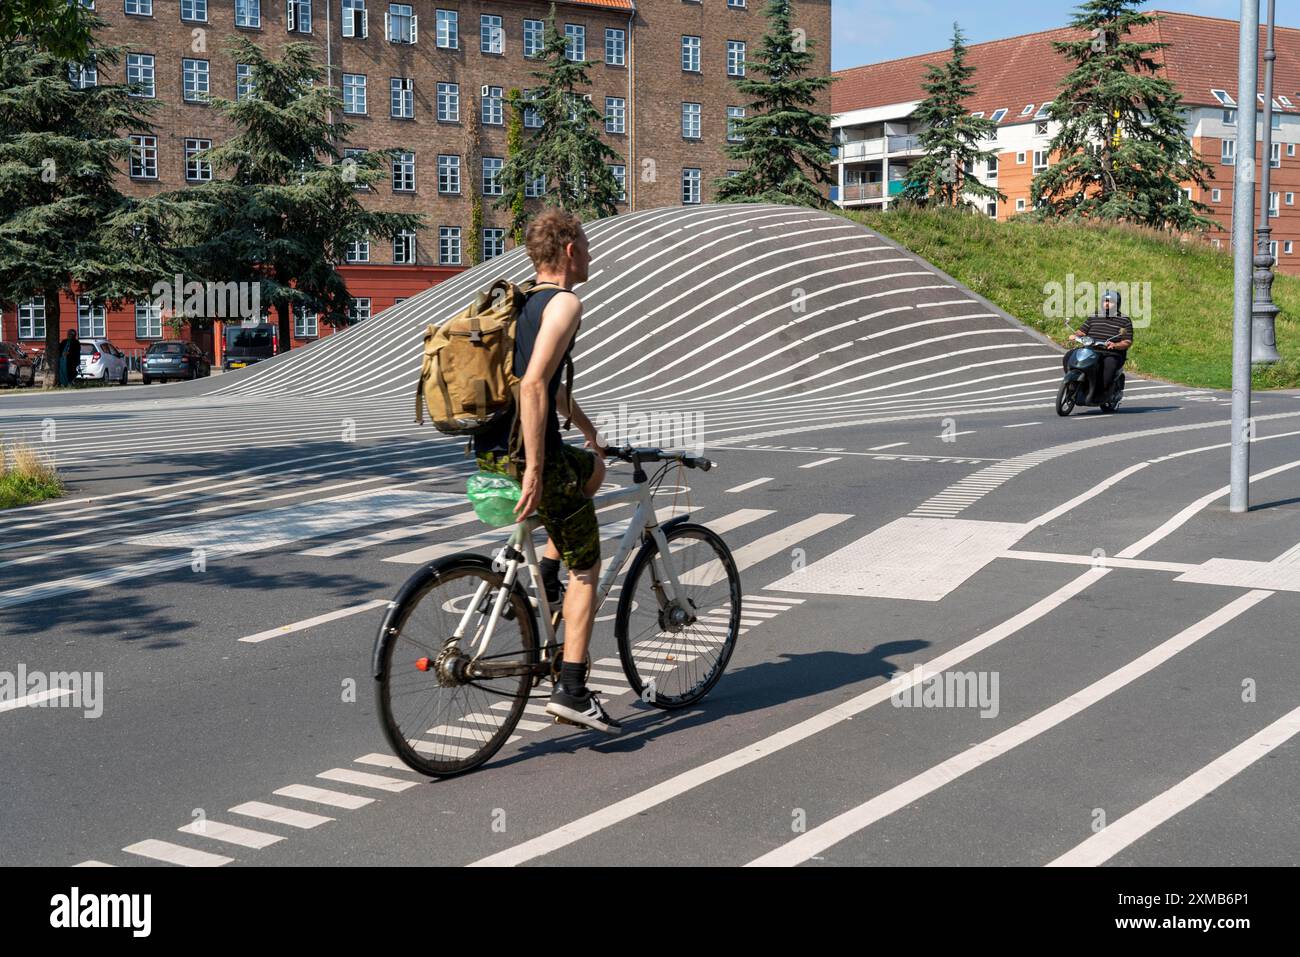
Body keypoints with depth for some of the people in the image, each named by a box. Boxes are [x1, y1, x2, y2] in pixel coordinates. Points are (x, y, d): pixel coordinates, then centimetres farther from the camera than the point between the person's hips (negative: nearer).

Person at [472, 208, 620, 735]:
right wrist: (534, 469, -27)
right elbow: (533, 384, -26)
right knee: (586, 568, 6)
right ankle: (572, 691, 0)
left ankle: (545, 579, 22)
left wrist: (588, 429, 45)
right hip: (526, 455, -9)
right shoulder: (564, 304, -11)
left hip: (489, 452, 9)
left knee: (592, 468, 33)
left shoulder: (522, 301, 18)